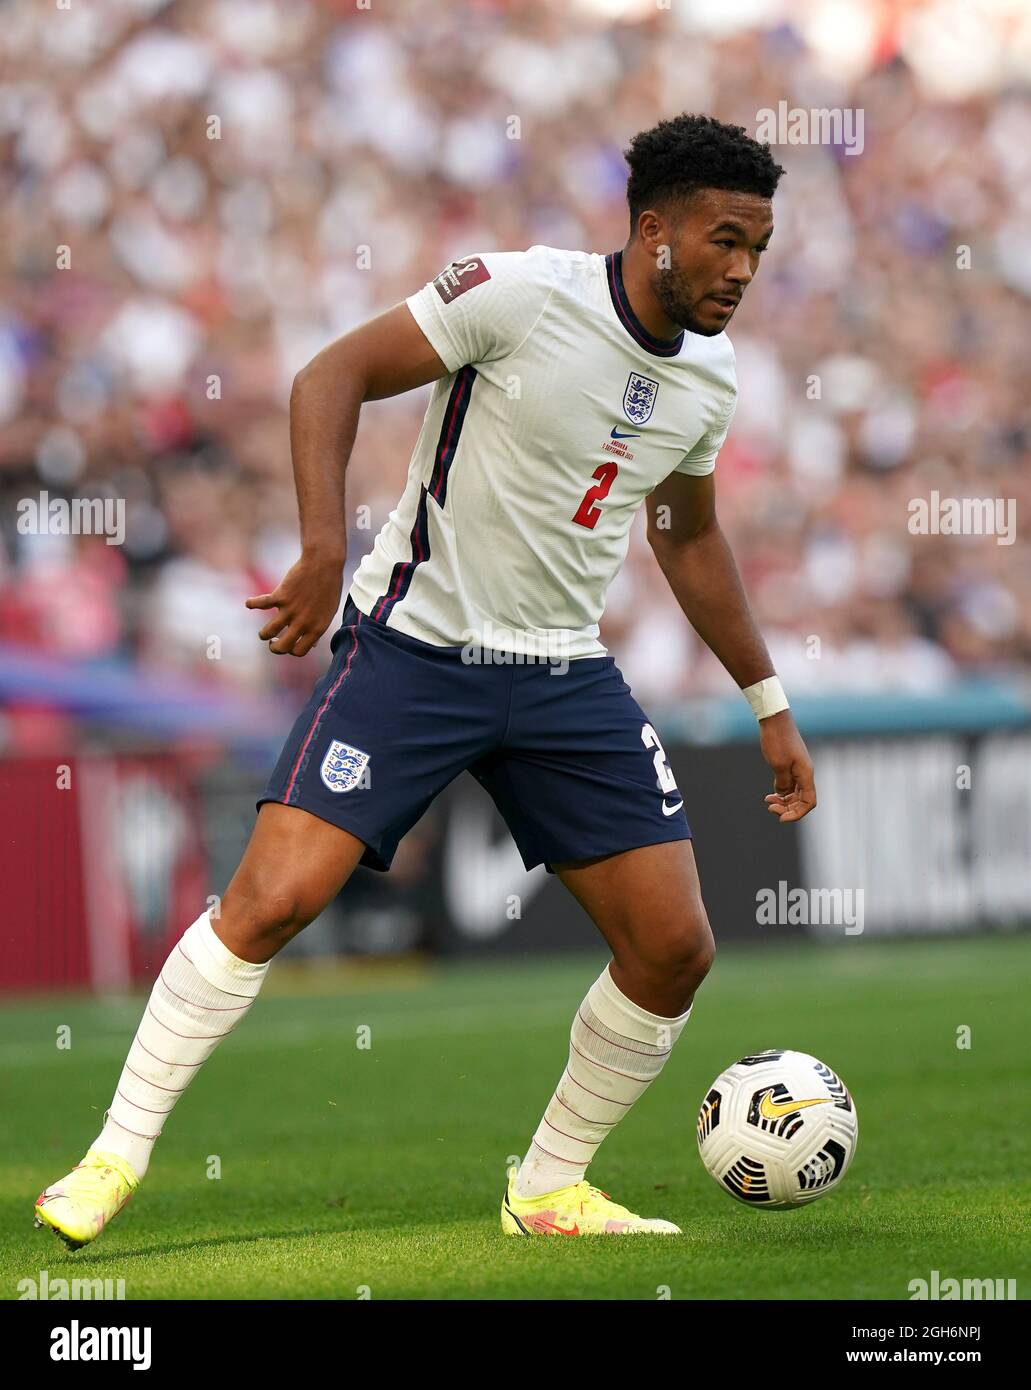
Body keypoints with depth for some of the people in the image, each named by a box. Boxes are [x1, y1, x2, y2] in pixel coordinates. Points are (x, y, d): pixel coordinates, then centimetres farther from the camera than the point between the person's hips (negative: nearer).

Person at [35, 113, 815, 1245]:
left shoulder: (709, 376, 5)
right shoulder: (519, 294, -15)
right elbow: (332, 376, -13)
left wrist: (768, 703, 25)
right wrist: (324, 547, -26)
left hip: (564, 673, 6)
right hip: (417, 644, -6)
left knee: (675, 949, -2)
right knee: (272, 899, -18)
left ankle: (548, 1189, 17)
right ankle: (114, 1157, -4)